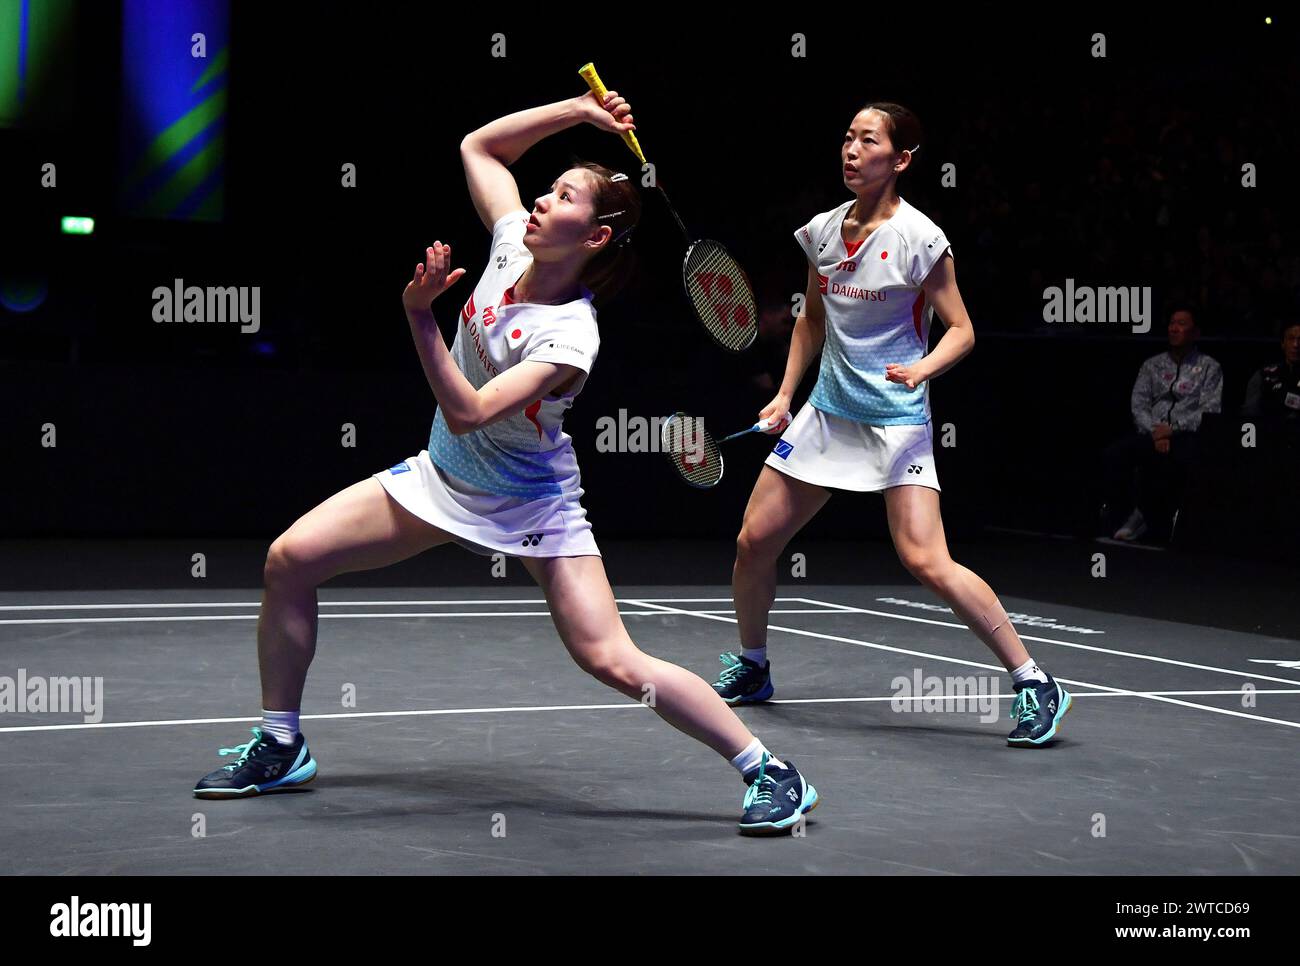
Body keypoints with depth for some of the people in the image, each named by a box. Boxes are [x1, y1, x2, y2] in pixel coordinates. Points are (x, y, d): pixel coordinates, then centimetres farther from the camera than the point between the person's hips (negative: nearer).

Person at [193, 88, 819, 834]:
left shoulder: (571, 335, -27)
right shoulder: (514, 246, -8)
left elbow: (469, 413, -37)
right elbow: (479, 146, 7)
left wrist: (421, 315, -45)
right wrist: (578, 111, -2)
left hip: (531, 501, -7)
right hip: (443, 476, 7)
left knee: (615, 664, -17)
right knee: (291, 558, -6)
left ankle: (770, 771, -4)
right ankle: (280, 749, 10)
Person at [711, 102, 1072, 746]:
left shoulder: (918, 238, -12)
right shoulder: (824, 231, 5)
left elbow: (961, 330, -8)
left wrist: (923, 366, -27)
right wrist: (785, 394, 14)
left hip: (896, 417, -6)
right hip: (827, 411, 6)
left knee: (926, 562, -19)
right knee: (754, 540, 5)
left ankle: (1034, 684, -9)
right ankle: (751, 668, 29)